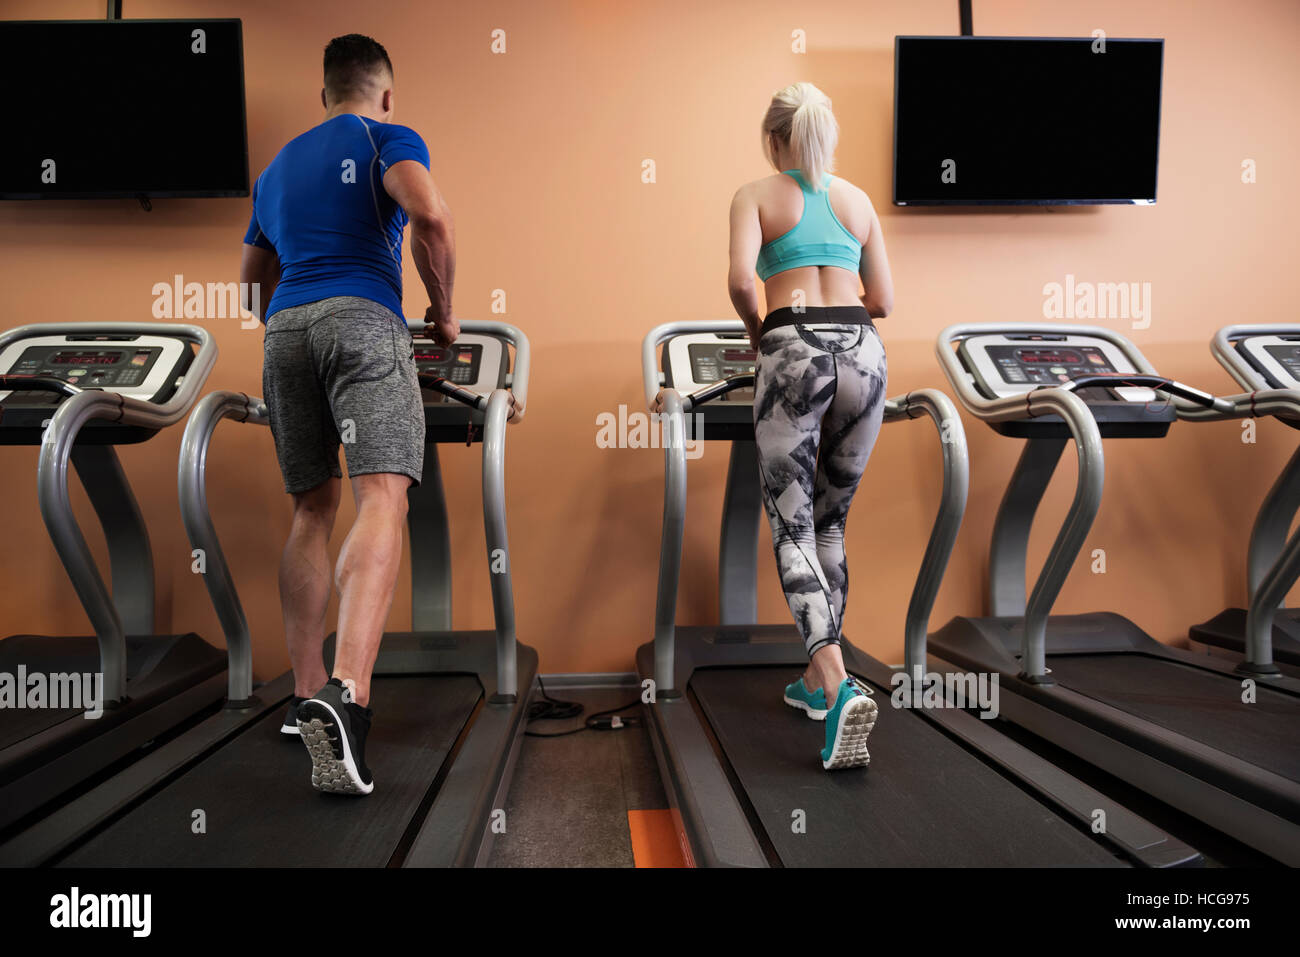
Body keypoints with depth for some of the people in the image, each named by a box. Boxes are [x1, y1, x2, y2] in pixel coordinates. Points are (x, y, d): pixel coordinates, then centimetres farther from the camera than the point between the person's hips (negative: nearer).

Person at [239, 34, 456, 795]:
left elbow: (252, 281, 33)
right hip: (363, 318, -6)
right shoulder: (389, 139, 11)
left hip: (284, 329, 6)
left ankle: (307, 697, 15)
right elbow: (430, 216, -11)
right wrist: (444, 313, 1)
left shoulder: (279, 165, 29)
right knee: (382, 499, -16)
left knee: (313, 510, 12)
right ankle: (346, 696, -35)